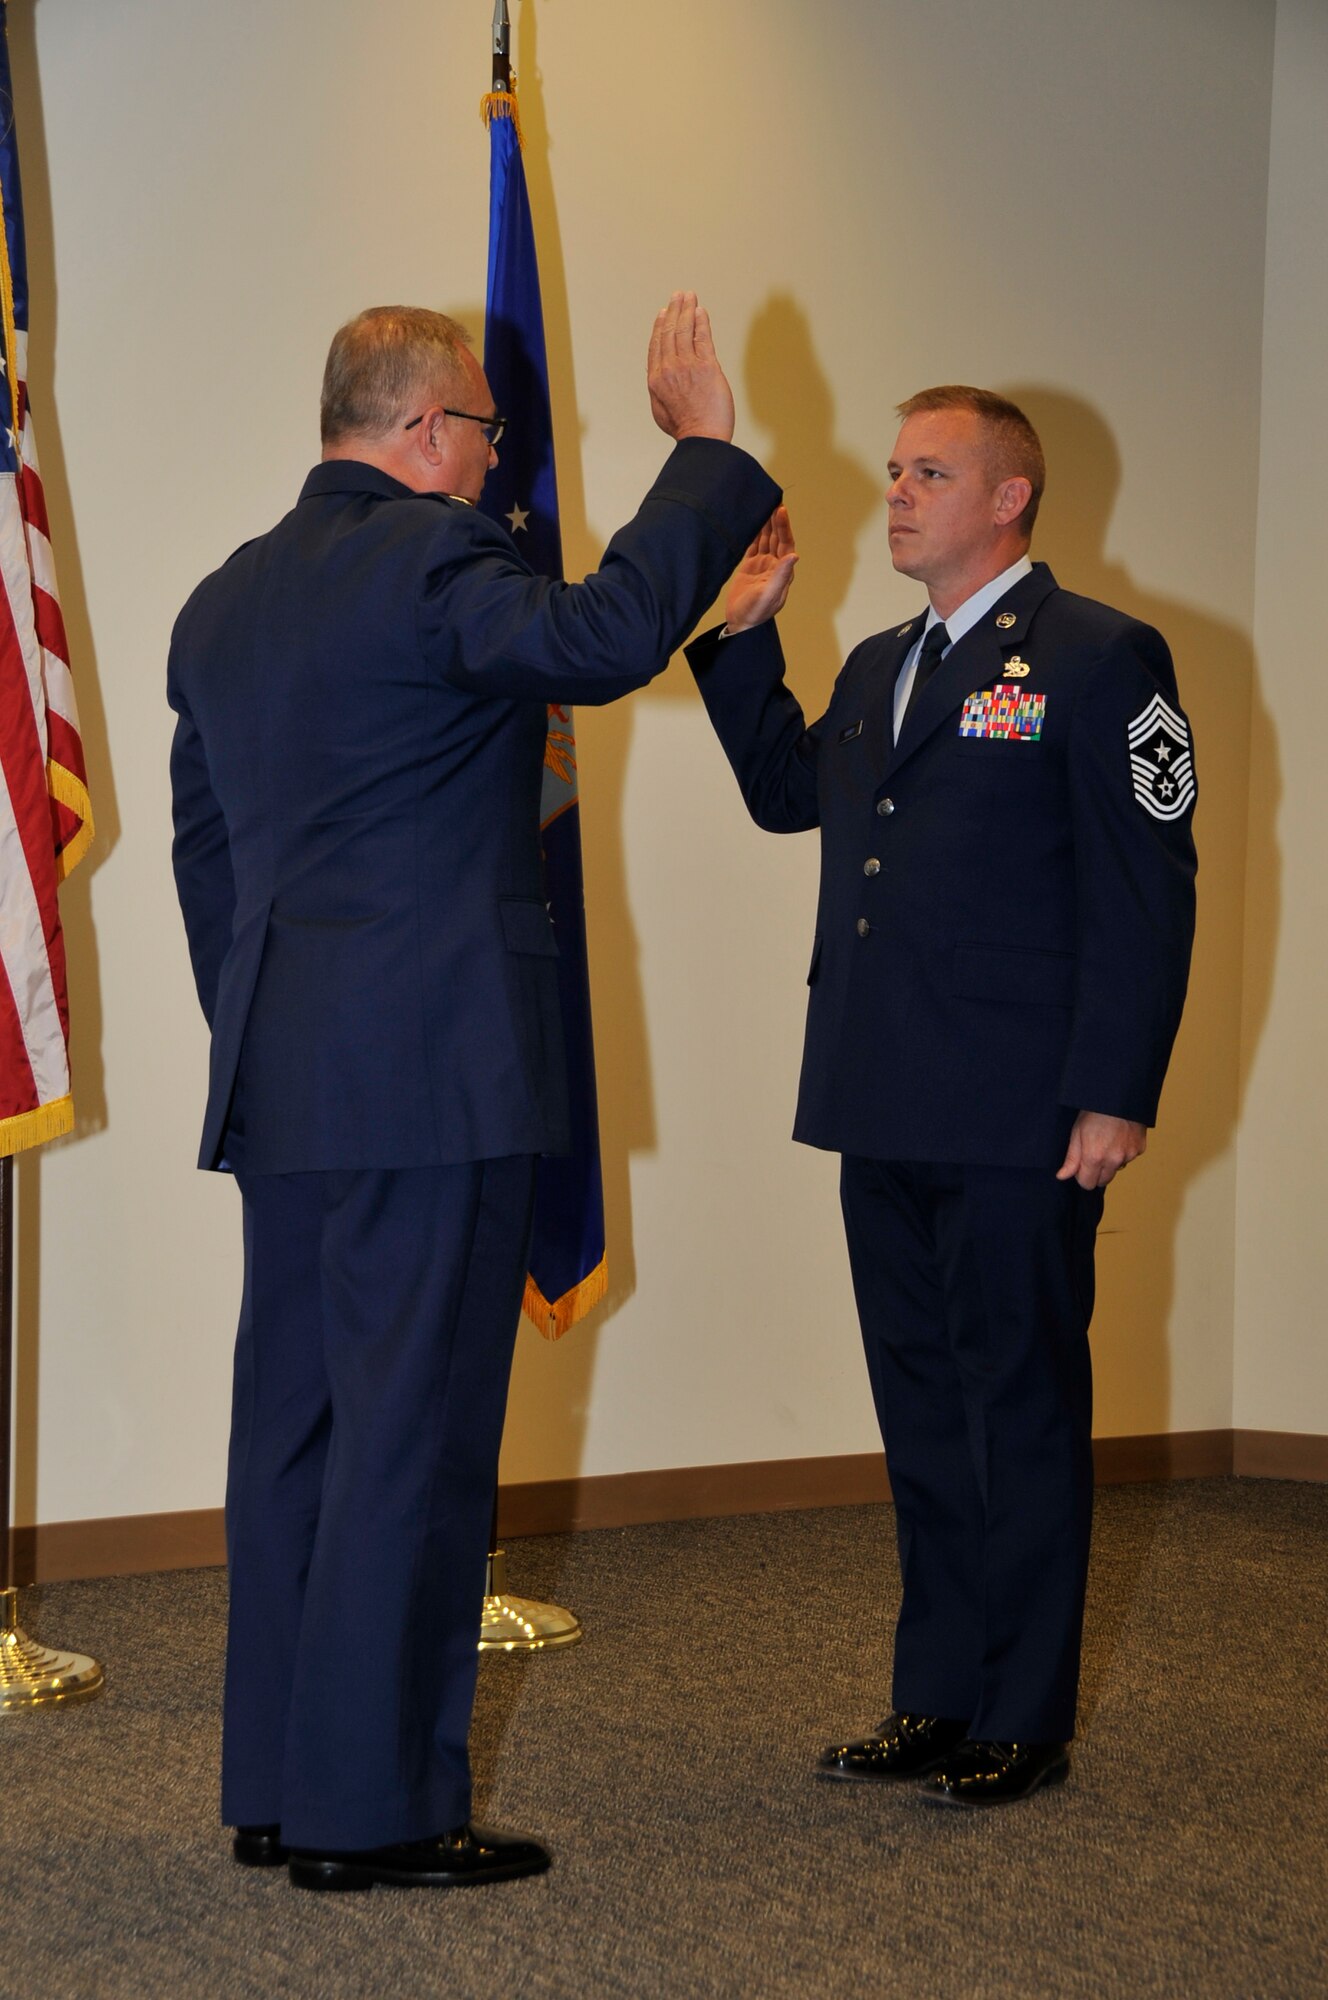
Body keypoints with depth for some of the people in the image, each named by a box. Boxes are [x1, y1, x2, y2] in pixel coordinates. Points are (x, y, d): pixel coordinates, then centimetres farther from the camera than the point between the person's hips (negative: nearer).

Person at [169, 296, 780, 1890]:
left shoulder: (221, 602, 16)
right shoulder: (427, 560, -12)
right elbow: (605, 635, -26)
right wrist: (705, 451, -14)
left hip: (277, 1087, 9)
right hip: (433, 1076, -9)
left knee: (293, 1423, 13)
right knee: (410, 1437, -3)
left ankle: (275, 1787, 20)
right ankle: (372, 1808, 2)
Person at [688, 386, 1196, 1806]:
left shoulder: (1097, 662, -7)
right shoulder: (879, 670, 17)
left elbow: (1146, 894, -11)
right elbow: (786, 791, 25)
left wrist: (1116, 1097, -16)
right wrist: (744, 636, 15)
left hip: (1019, 1127, -7)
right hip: (888, 1119, 7)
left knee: (1020, 1414, 2)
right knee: (923, 1415, 14)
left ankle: (1023, 1724, 12)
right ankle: (937, 1700, 24)